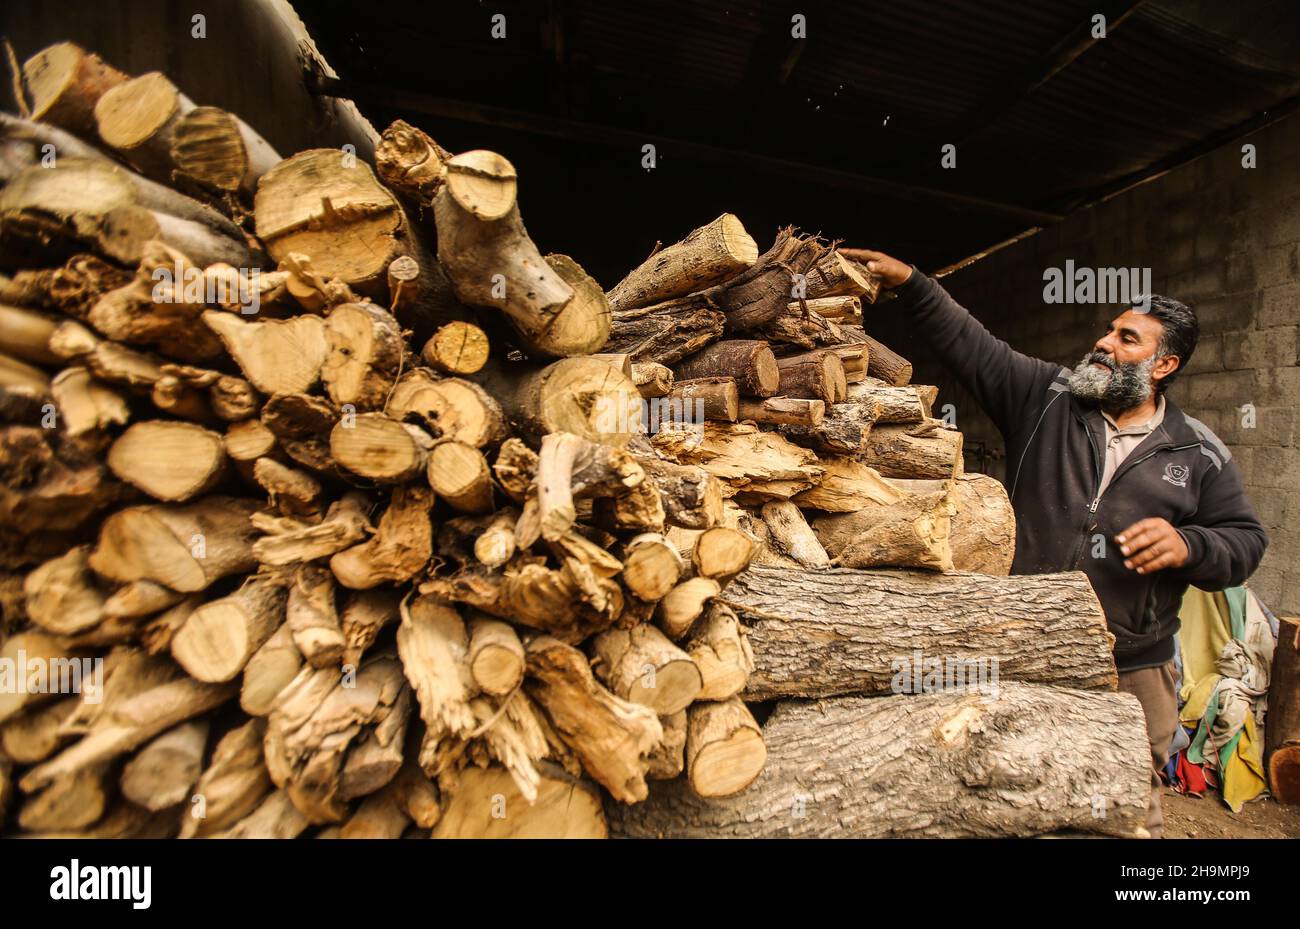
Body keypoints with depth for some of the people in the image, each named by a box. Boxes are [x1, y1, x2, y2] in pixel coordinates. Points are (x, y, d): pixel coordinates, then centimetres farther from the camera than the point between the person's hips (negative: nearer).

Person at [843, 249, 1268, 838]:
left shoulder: (1200, 454, 5)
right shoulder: (1047, 398, 2)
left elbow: (1245, 540, 9)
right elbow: (968, 343, -3)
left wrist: (1187, 545, -14)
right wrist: (907, 282, -10)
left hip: (1133, 671, 1)